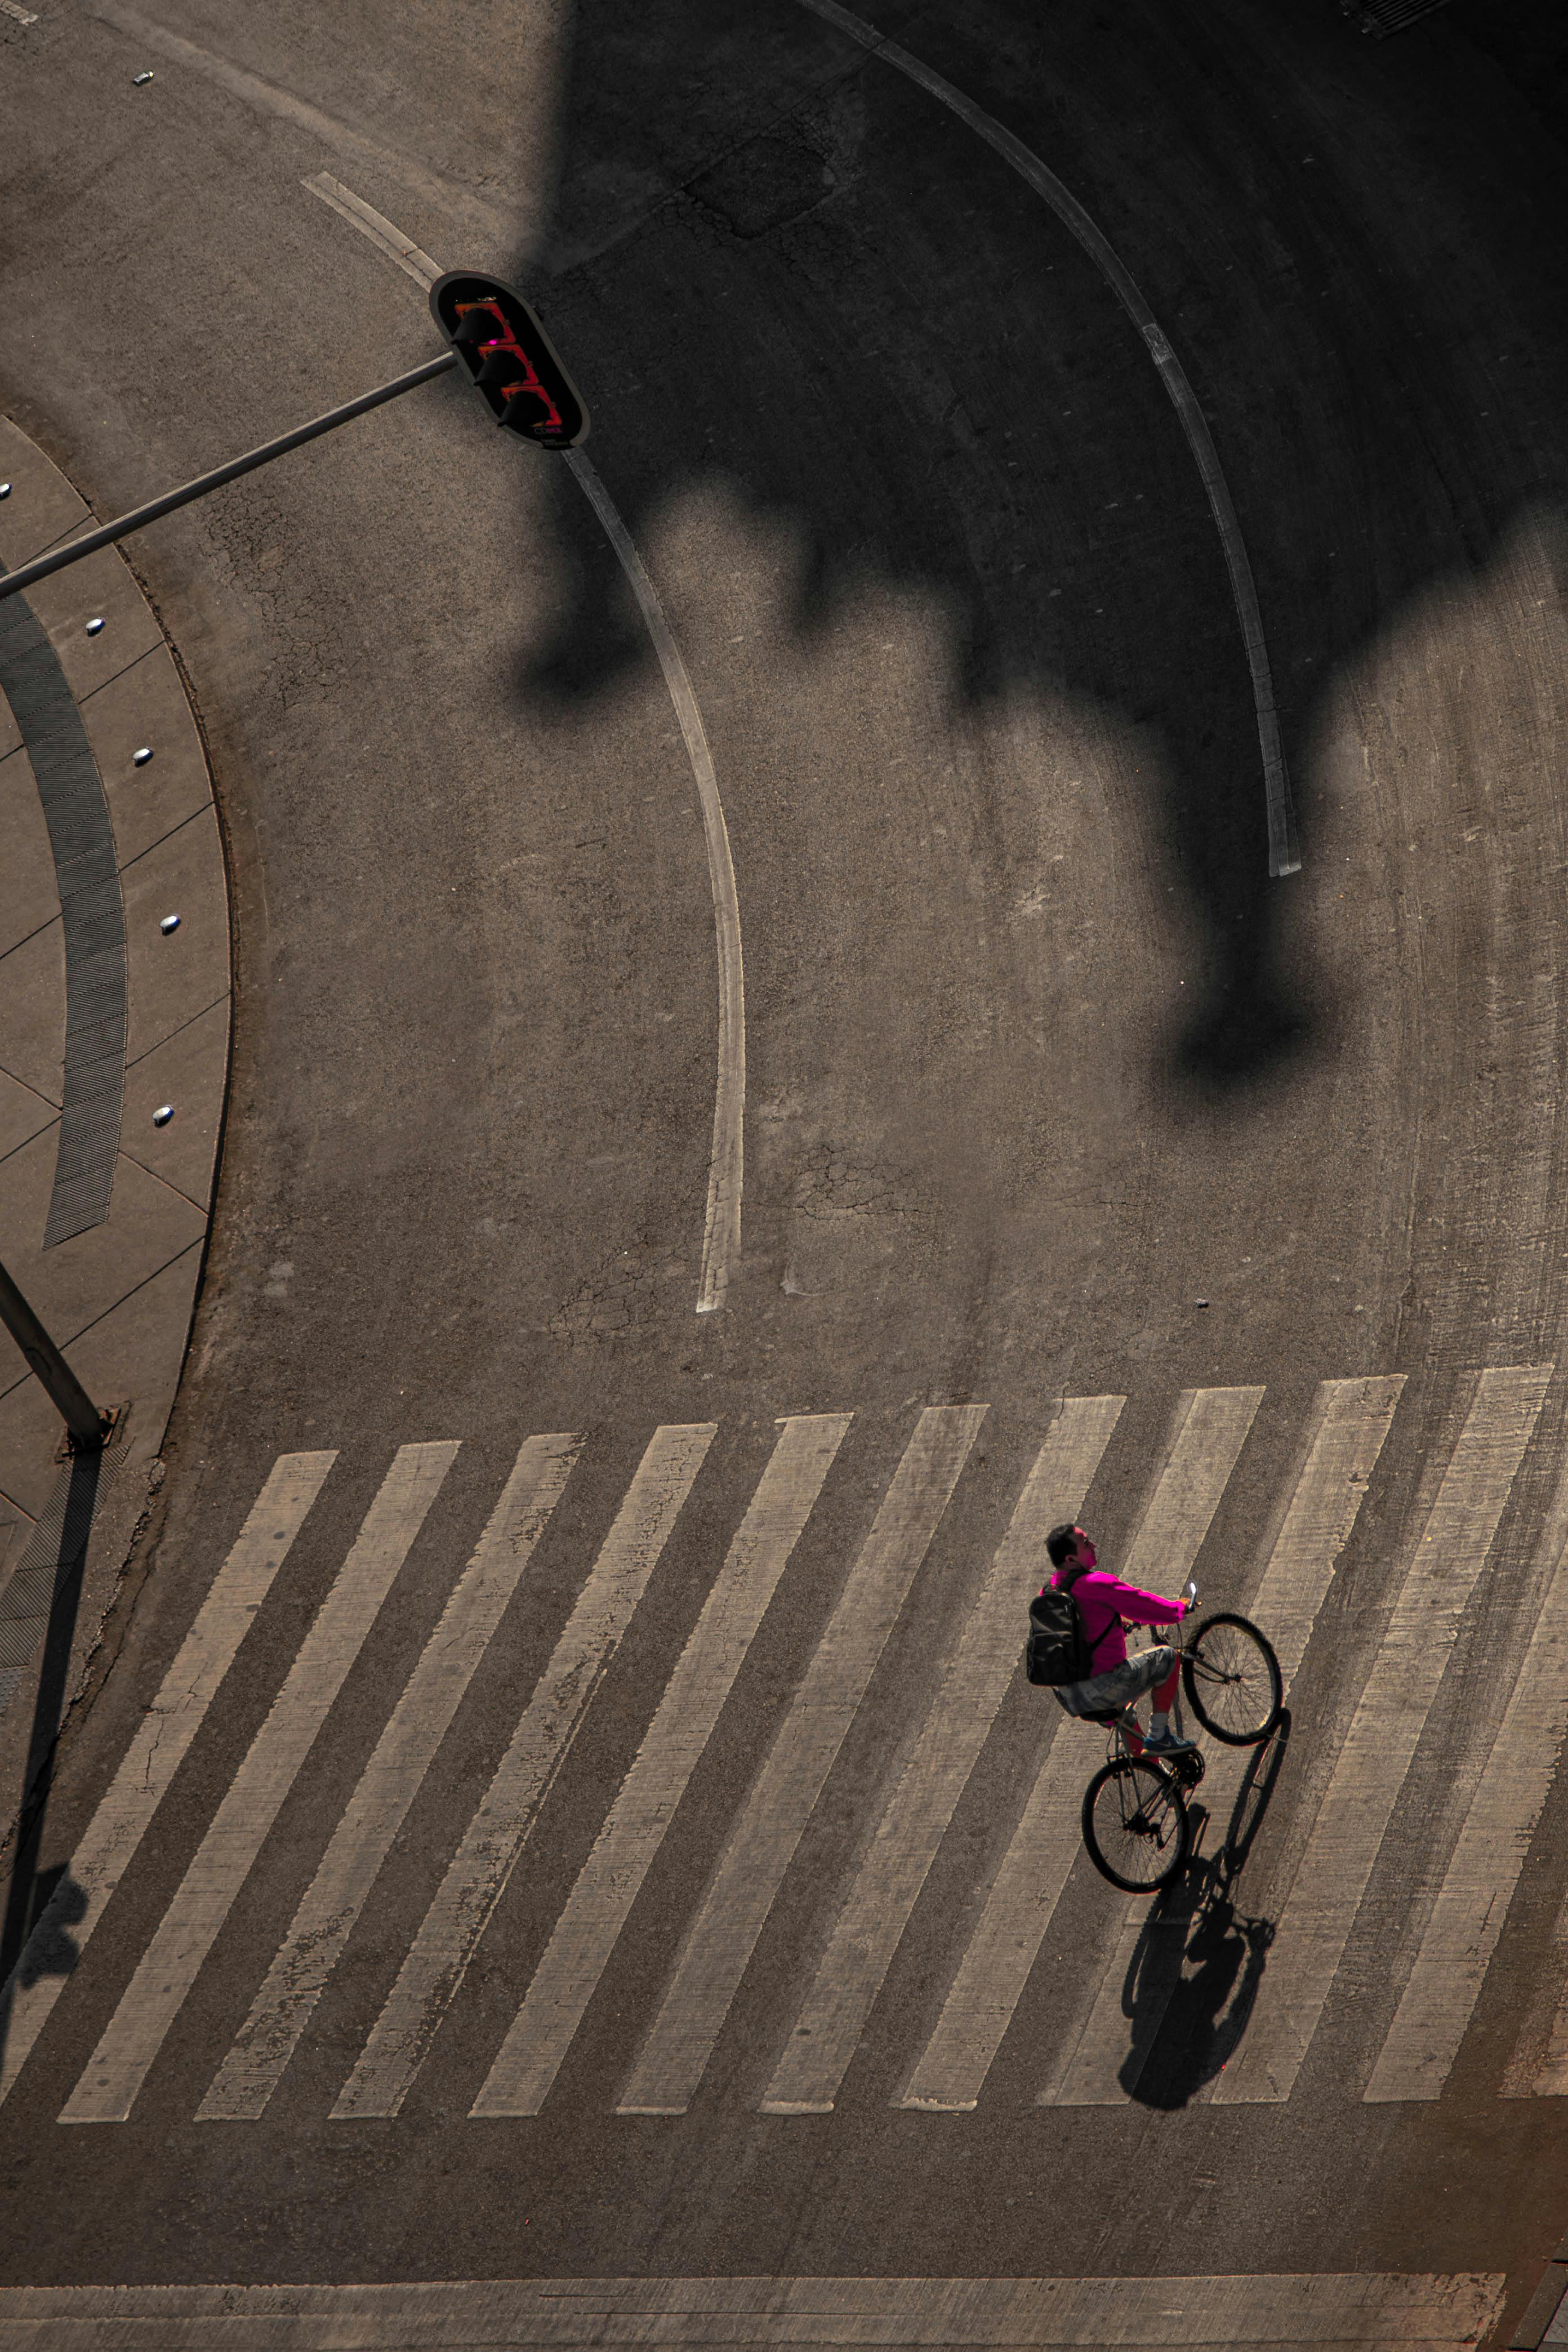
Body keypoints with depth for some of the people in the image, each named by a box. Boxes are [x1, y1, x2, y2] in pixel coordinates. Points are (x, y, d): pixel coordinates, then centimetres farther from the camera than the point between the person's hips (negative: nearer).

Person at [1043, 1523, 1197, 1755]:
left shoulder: (1047, 1591, 8)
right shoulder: (1097, 1583, -16)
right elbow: (1158, 1611, -9)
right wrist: (1181, 1606, 12)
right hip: (1102, 1690, -8)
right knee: (1167, 1656, 10)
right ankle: (1159, 1736, 13)